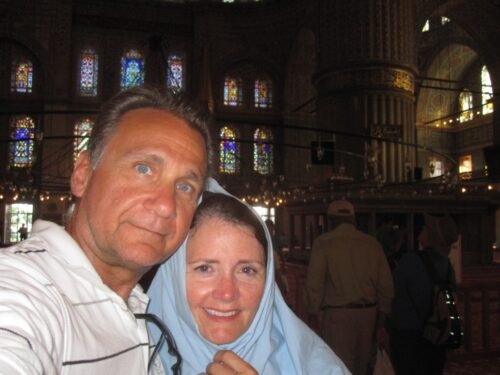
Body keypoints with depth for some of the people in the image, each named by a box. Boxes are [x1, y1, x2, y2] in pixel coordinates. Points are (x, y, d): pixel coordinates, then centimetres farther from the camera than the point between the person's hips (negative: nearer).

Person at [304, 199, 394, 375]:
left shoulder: (323, 243, -7)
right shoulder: (372, 243, 4)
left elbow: (314, 283, -10)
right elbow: (385, 285, 5)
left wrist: (315, 314, 2)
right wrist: (381, 323, 14)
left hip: (337, 314, -4)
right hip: (368, 313, 4)